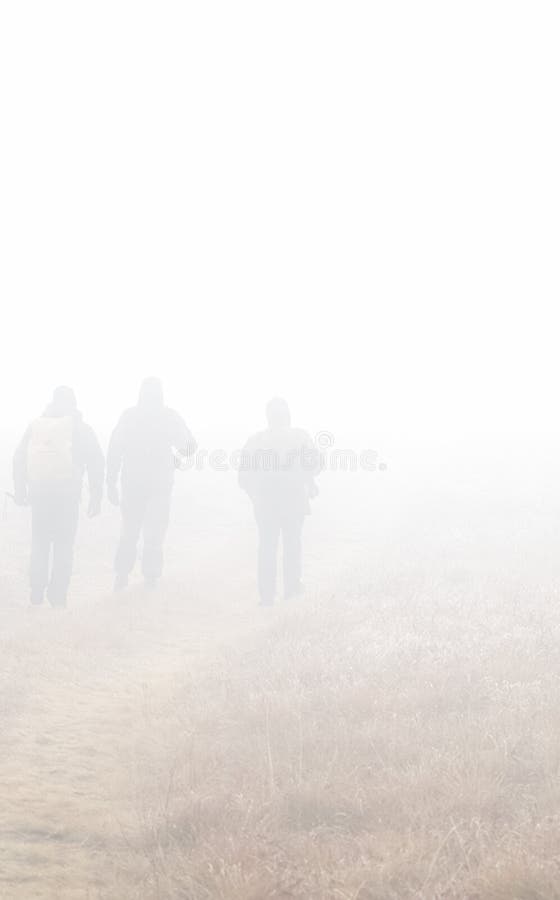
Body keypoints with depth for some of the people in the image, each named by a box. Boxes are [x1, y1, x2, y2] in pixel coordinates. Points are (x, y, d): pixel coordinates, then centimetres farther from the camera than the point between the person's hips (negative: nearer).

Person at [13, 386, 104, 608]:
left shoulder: (35, 426, 11)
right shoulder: (80, 429, 4)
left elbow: (19, 459, 12)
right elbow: (96, 462, 0)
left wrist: (20, 491, 19)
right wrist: (96, 498, 4)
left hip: (39, 493, 3)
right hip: (67, 495, -3)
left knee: (39, 544, 14)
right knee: (63, 545, 4)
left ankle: (36, 596, 13)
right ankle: (57, 597, -1)